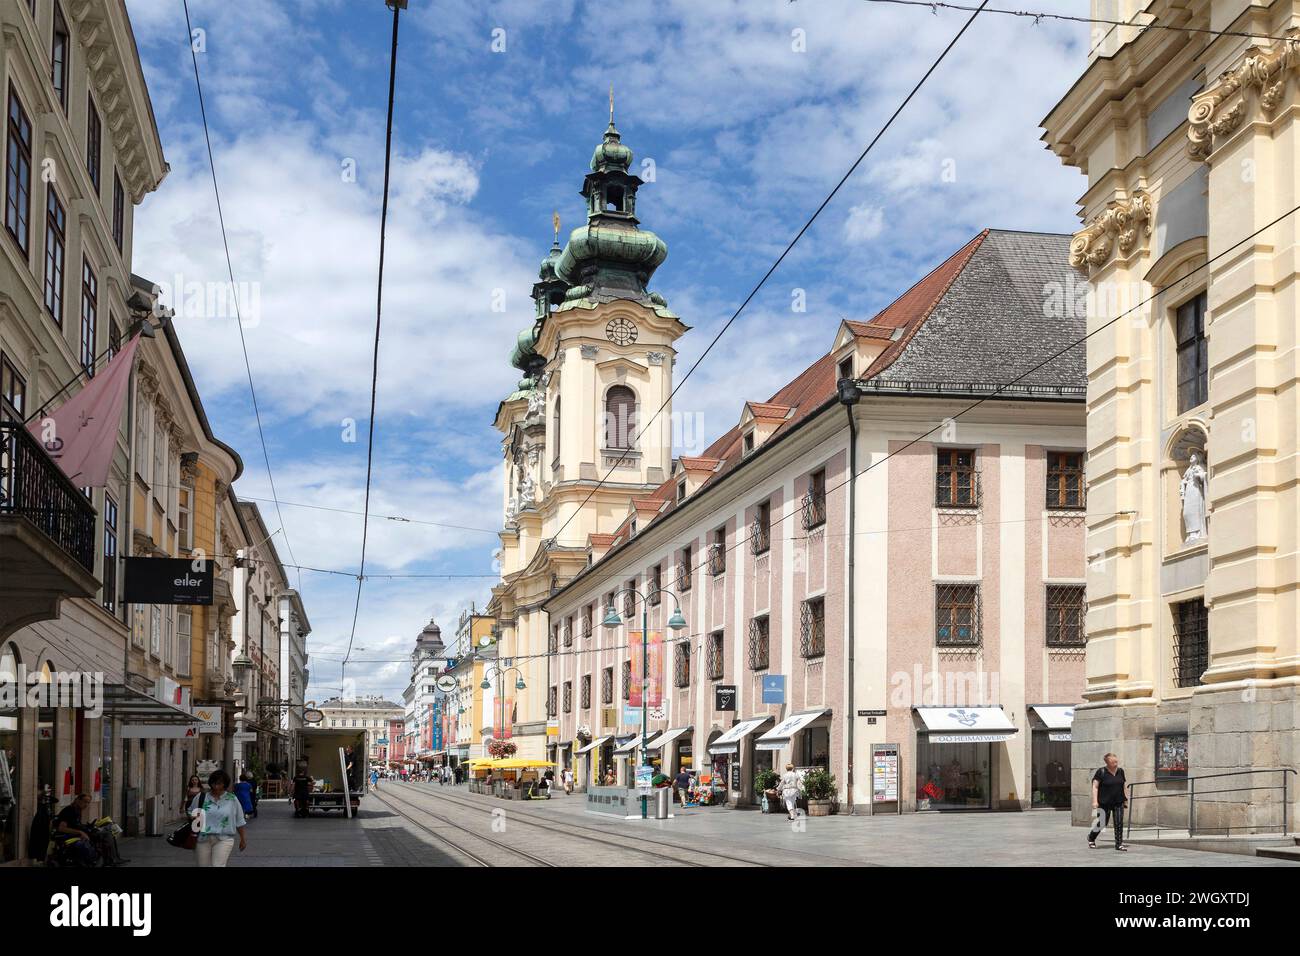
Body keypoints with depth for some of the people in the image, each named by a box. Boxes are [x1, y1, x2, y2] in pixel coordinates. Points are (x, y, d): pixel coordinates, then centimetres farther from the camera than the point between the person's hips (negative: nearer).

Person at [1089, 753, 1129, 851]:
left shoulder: (1120, 771, 5)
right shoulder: (1101, 772, -10)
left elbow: (1124, 786, 16)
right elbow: (1095, 786, -9)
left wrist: (1126, 799, 13)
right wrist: (1095, 801, -15)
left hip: (1118, 802, 4)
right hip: (1105, 802, -4)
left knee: (1119, 823, -4)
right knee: (1102, 823, 3)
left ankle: (1119, 844, 3)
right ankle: (1091, 837, 28)